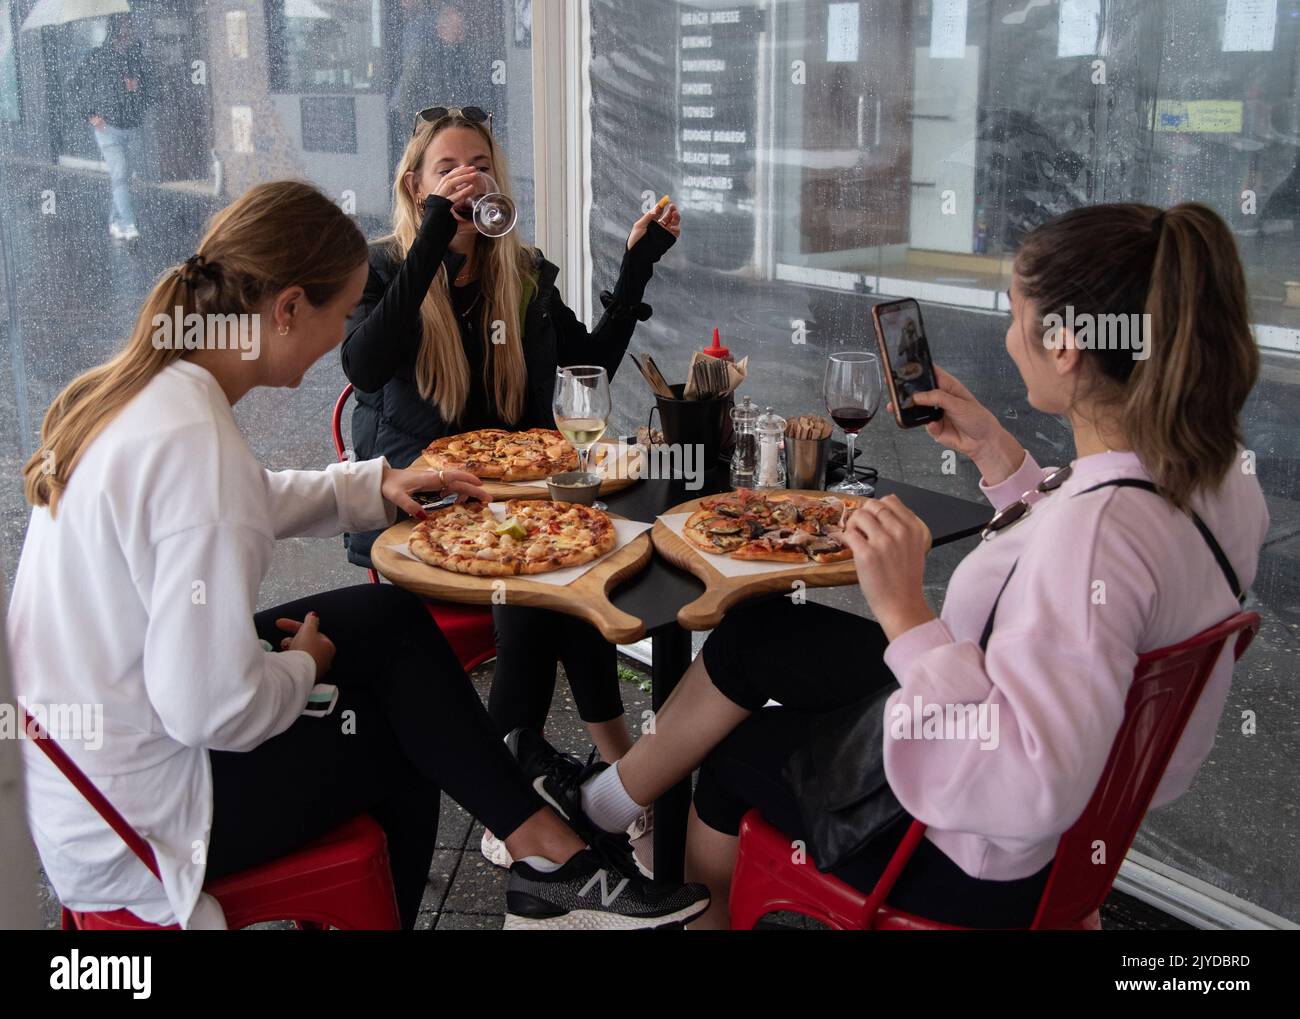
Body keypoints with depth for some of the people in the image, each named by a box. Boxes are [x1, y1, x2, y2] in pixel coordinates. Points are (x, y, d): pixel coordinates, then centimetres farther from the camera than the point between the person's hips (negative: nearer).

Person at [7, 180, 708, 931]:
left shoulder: (135, 389, 0)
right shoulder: (194, 440, -29)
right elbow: (215, 707, -31)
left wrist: (375, 486, 14)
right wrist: (301, 667, -9)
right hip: (142, 821, -9)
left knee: (389, 616, 13)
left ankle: (543, 848, 18)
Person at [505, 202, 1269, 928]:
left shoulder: (1100, 528, -37)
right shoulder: (1219, 469, -9)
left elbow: (1028, 790, -41)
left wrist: (905, 614, -38)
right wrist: (998, 455, 3)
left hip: (978, 863, -8)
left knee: (738, 751, 18)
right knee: (754, 635, 15)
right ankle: (612, 797, 37)